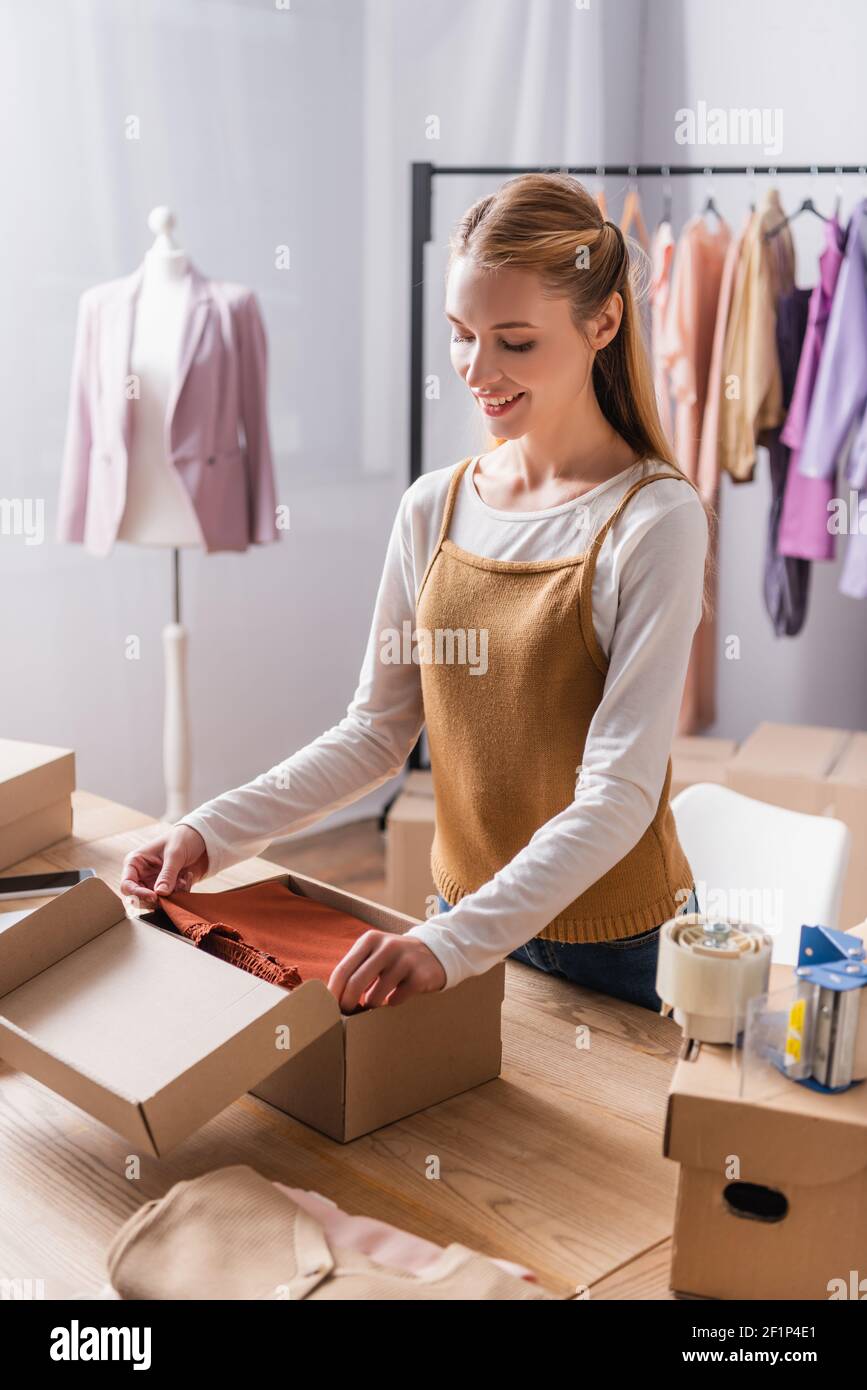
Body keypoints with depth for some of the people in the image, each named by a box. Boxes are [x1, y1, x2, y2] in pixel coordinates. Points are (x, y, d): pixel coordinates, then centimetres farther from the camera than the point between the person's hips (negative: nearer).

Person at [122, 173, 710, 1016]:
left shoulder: (655, 520, -17)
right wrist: (213, 832, -8)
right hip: (464, 916, 4)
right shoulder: (434, 507, -1)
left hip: (619, 948, -4)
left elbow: (619, 795, -22)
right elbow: (377, 732, 2)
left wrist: (452, 942, -30)